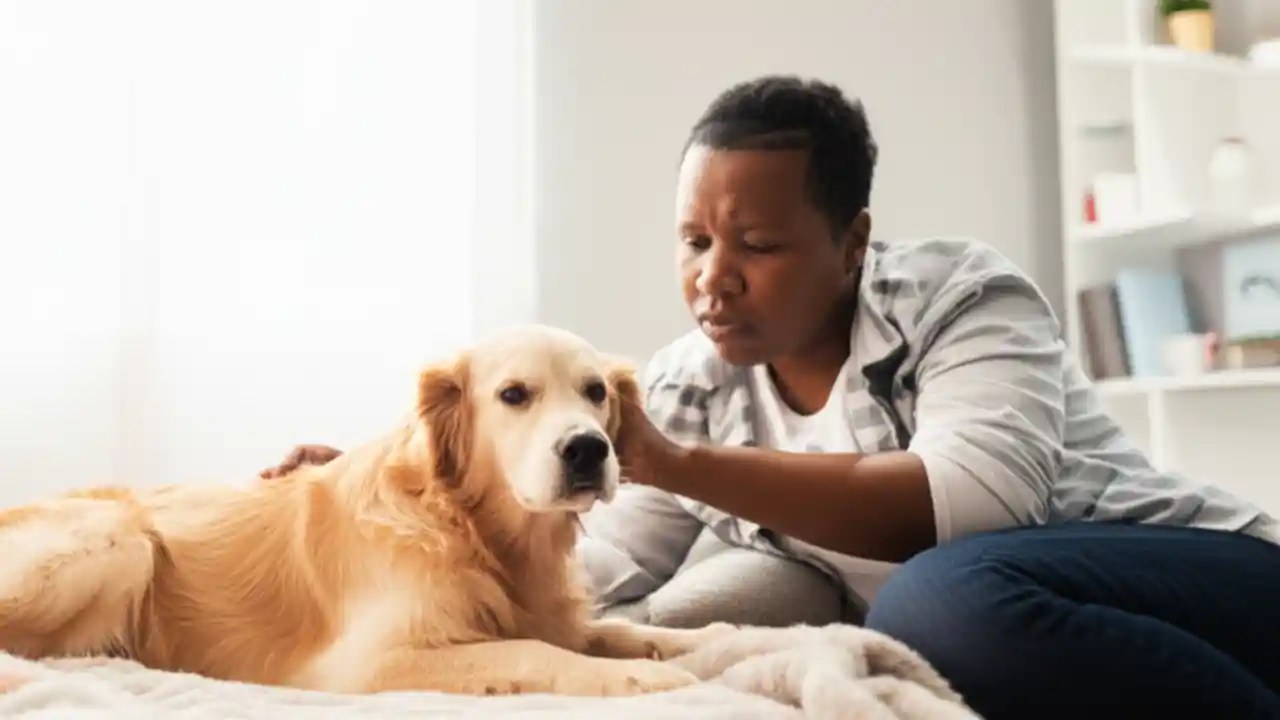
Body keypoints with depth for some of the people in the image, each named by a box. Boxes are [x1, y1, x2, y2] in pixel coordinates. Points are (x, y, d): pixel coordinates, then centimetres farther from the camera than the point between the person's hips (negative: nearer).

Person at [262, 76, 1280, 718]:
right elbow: (591, 574, -2)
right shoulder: (689, 385, -2)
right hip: (999, 637, 5)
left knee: (949, 597, -36)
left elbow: (983, 496, -31)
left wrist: (678, 464, -31)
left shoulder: (959, 294, -15)